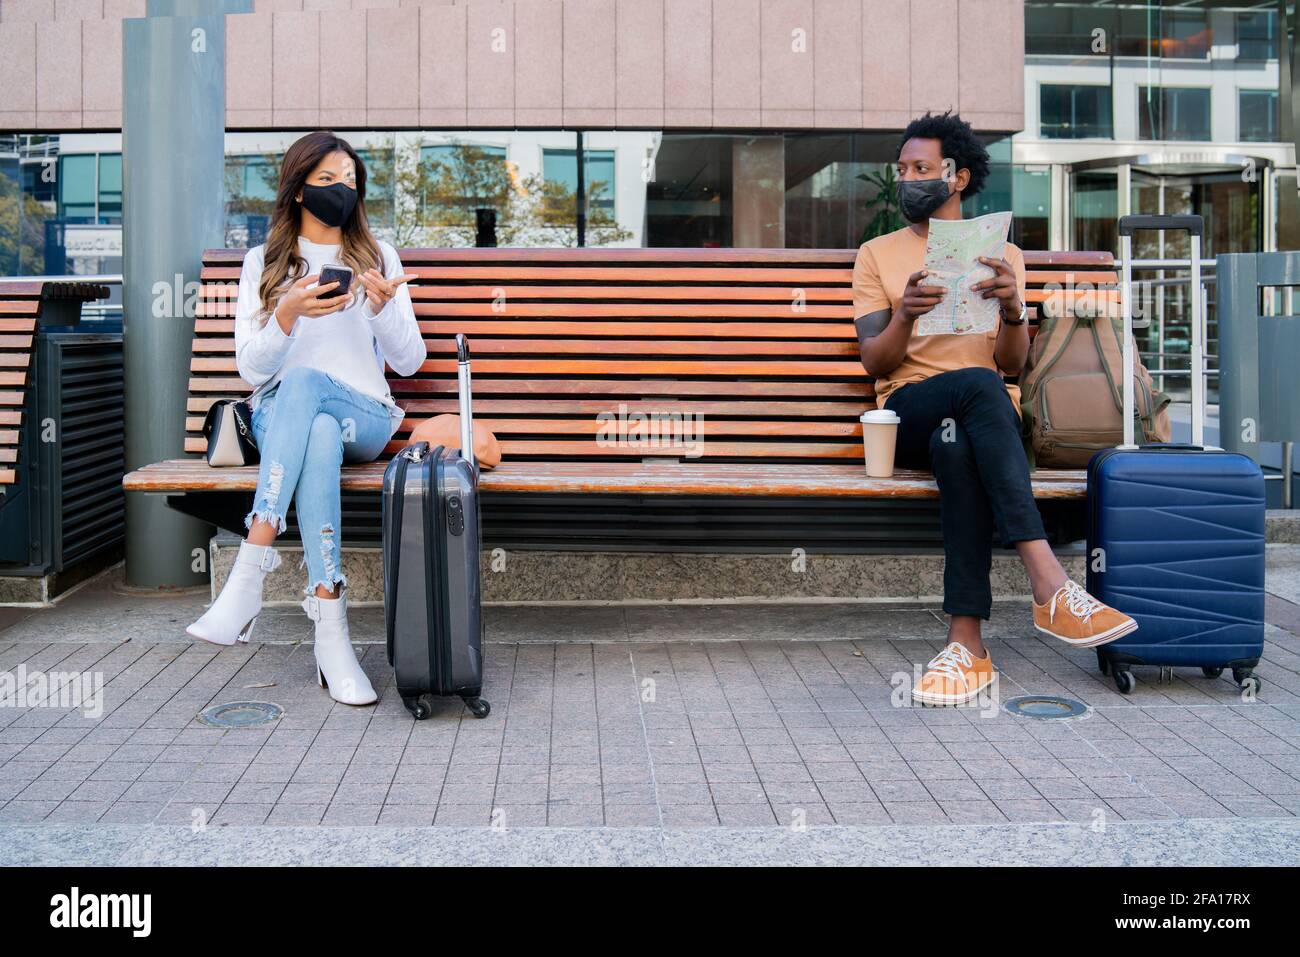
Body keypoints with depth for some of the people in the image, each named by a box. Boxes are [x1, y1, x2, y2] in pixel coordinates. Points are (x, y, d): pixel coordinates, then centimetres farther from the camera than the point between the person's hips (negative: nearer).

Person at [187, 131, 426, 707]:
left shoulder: (378, 257, 15)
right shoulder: (262, 264, 12)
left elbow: (409, 362, 8)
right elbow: (252, 369, 3)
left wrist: (383, 307, -12)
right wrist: (288, 314, -16)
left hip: (364, 418, 0)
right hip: (277, 416, 0)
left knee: (302, 382, -37)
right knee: (319, 438, -39)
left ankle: (251, 570, -47)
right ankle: (331, 633, -48)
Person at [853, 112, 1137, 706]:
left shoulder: (1002, 254, 18)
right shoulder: (877, 255, 17)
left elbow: (1013, 364, 6)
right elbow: (874, 363, 4)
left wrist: (1012, 310, -15)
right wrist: (905, 316, -17)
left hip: (988, 412, 1)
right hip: (910, 411, -1)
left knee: (956, 444, -39)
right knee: (976, 386, -38)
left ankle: (967, 644, -44)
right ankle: (1050, 586, -48)